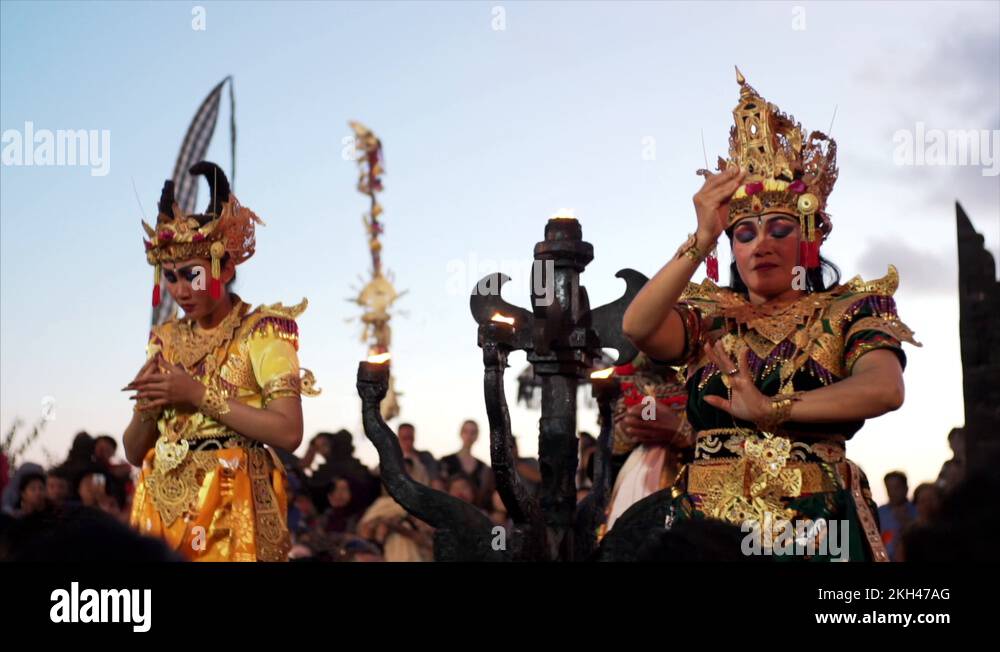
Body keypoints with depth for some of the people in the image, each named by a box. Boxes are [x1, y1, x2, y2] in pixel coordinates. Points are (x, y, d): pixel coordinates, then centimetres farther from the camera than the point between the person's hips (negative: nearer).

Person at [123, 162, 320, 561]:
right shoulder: (165, 340, 12)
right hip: (163, 509, 5)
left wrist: (201, 396, -15)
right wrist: (148, 407, -7)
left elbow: (288, 432, -17)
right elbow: (134, 452, 13)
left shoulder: (262, 331, -4)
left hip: (232, 513, -5)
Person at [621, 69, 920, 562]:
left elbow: (885, 389, -15)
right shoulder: (708, 316, 10)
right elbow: (637, 327, -11)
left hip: (816, 525, -1)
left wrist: (769, 410, -17)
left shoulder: (848, 312, 5)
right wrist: (701, 241, -19)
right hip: (705, 524, 1)